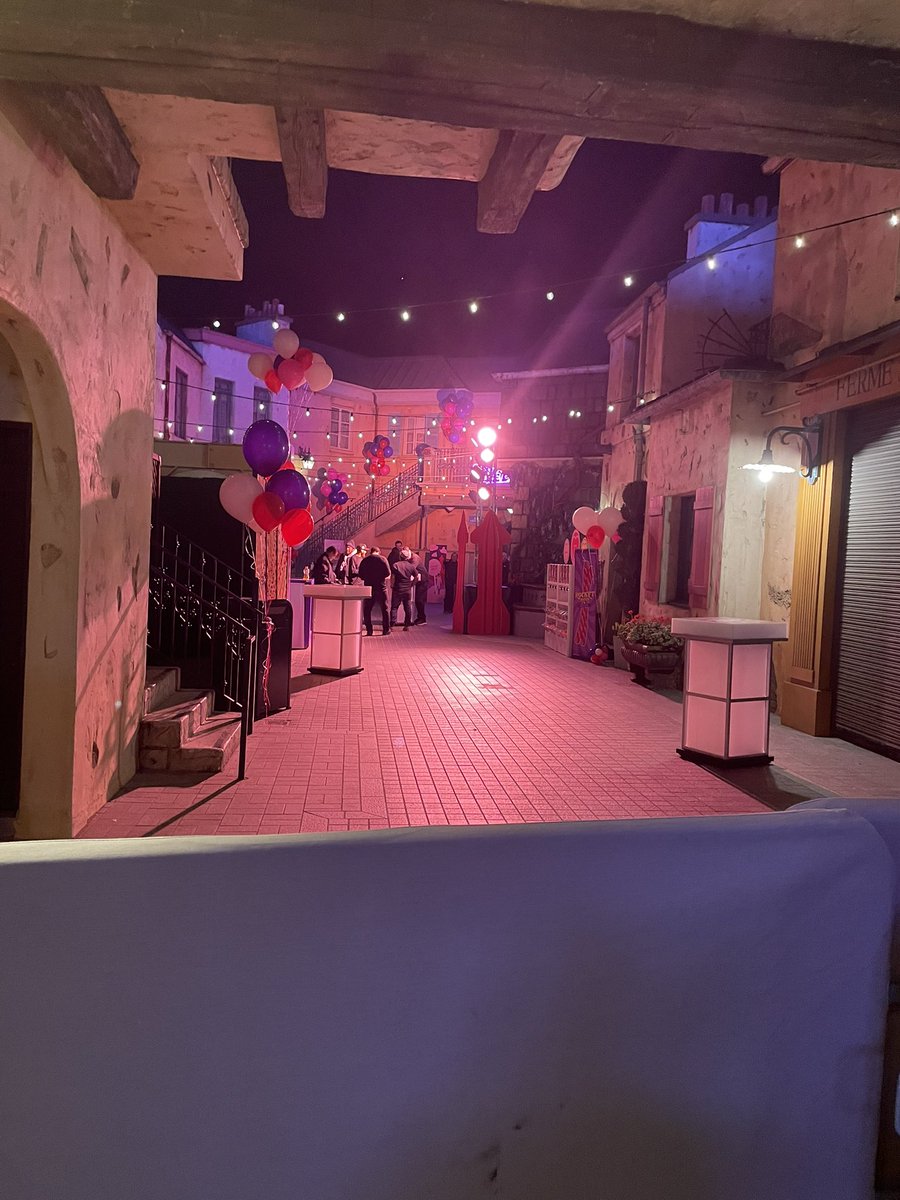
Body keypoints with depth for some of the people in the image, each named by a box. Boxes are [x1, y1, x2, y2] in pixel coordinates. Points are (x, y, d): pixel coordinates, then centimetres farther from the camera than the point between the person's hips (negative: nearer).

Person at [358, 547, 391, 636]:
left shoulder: (364, 560, 4)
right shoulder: (382, 559, -4)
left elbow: (361, 575, 4)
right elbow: (388, 573, -10)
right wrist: (382, 577, 10)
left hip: (368, 587, 2)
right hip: (381, 587, -2)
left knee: (367, 609, 9)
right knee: (384, 608, 10)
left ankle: (369, 630, 4)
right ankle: (386, 629, 11)